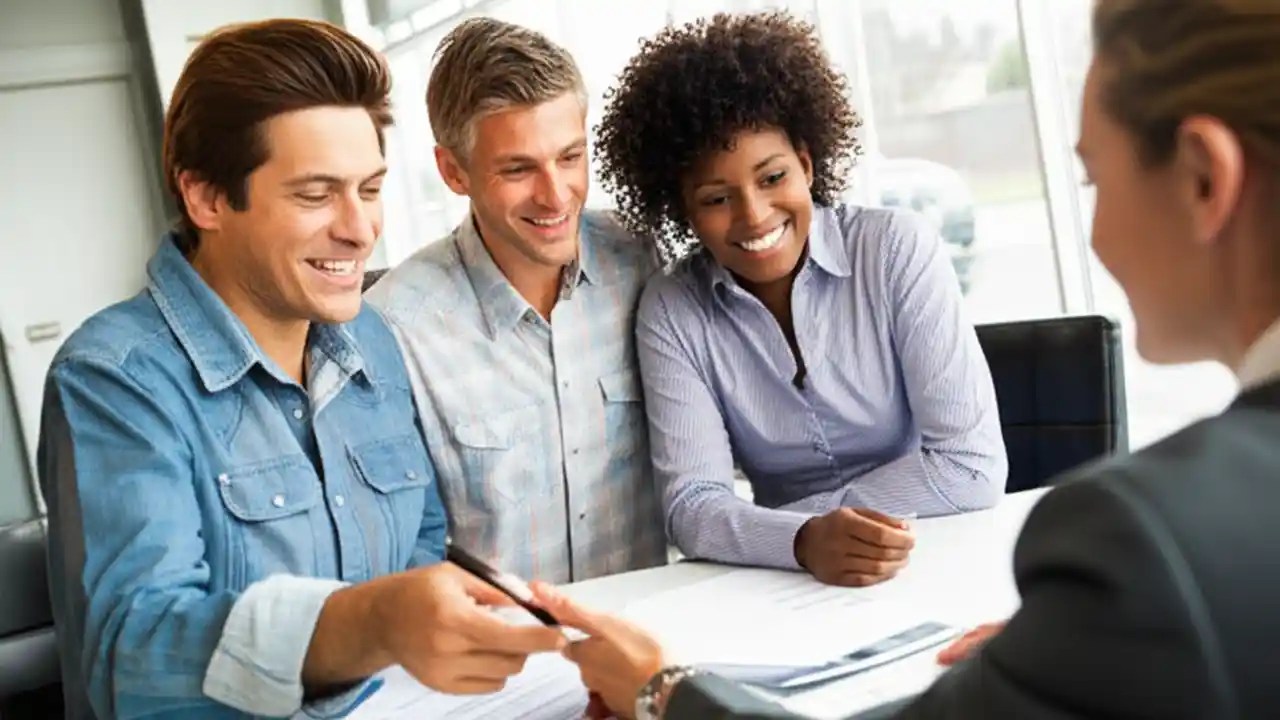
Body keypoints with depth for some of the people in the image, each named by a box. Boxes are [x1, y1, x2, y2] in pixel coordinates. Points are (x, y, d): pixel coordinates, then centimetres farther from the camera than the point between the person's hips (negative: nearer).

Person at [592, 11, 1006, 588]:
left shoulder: (898, 250, -10)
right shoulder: (670, 313, -4)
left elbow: (972, 465, -14)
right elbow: (694, 506, -12)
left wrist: (774, 522, -14)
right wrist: (804, 540, -31)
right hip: (791, 586, 2)